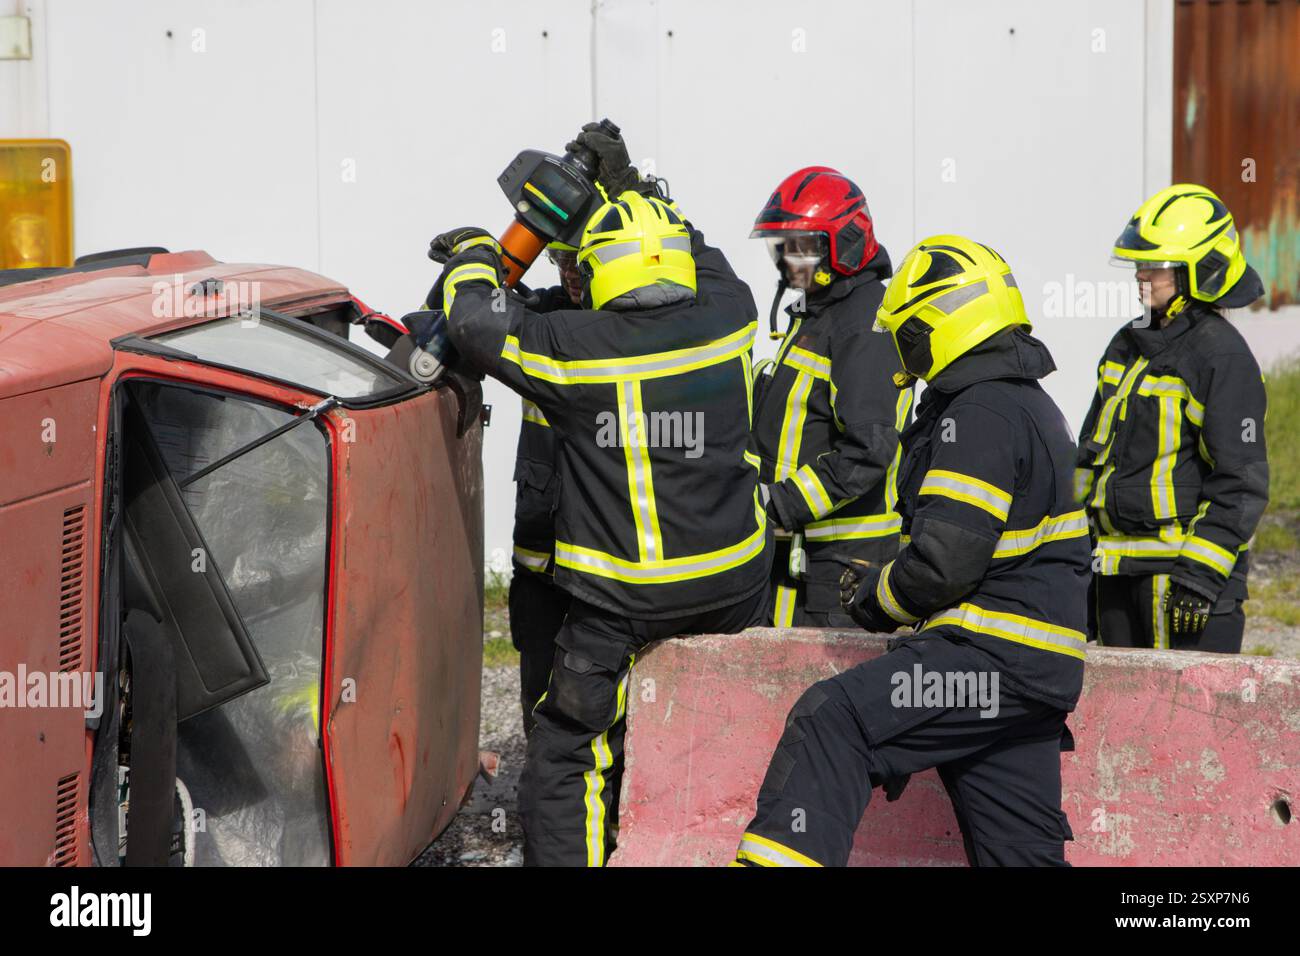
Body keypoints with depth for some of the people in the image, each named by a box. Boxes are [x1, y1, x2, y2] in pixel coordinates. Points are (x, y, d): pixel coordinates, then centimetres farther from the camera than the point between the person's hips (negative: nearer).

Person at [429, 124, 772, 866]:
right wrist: (631, 185, 26)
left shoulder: (579, 350, -16)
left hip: (627, 601, -5)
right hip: (736, 582, 5)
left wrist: (474, 254, 13)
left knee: (570, 762, 2)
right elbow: (702, 259, 19)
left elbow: (478, 325, -7)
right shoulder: (729, 320, -2)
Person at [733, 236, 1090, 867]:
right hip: (1037, 668, 10)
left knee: (831, 722, -20)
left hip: (993, 651, -10)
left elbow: (944, 559, -21)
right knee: (1020, 850, 12)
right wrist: (887, 583, 19)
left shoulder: (980, 414, -14)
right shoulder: (1032, 406, 20)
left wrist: (875, 600, -2)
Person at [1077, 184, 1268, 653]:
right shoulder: (1128, 345, 14)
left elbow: (1242, 483, -14)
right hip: (1118, 562, 8)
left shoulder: (1222, 355, -11)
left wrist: (1201, 574, -20)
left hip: (1187, 560, -8)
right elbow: (1093, 451, 23)